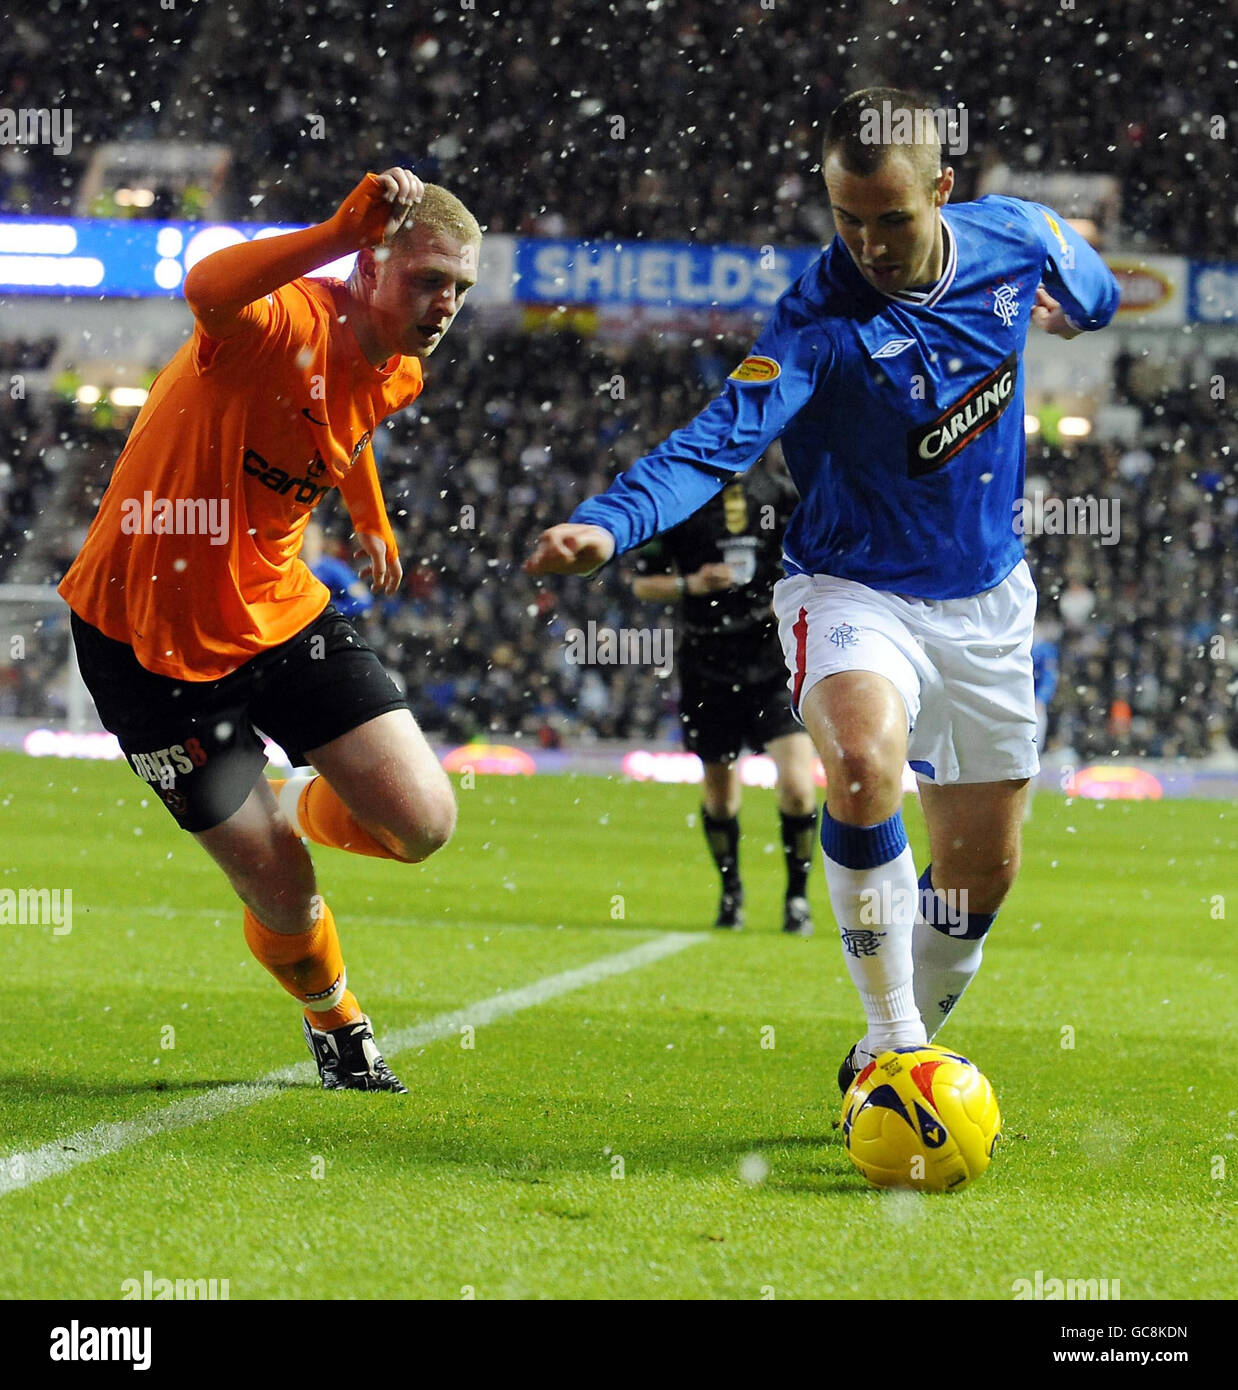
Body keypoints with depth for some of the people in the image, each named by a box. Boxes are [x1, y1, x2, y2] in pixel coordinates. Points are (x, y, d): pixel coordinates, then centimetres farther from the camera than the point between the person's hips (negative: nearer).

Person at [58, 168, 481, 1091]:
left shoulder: (398, 374, 2)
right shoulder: (284, 323, -25)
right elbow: (208, 291, -51)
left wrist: (372, 523, 43)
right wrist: (344, 228, -60)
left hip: (280, 609, 7)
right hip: (151, 633, -7)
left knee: (423, 823, -8)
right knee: (282, 894, -4)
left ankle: (298, 810, 27)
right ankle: (334, 1019, 30)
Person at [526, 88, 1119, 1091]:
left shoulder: (1015, 239, -9)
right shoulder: (818, 322, -23)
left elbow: (1093, 294, 17)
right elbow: (718, 443, -37)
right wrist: (608, 523, -50)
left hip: (986, 598, 5)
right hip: (852, 587, -5)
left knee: (981, 873, 9)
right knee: (862, 764, -35)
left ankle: (910, 1043, 35)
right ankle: (891, 1039, -21)